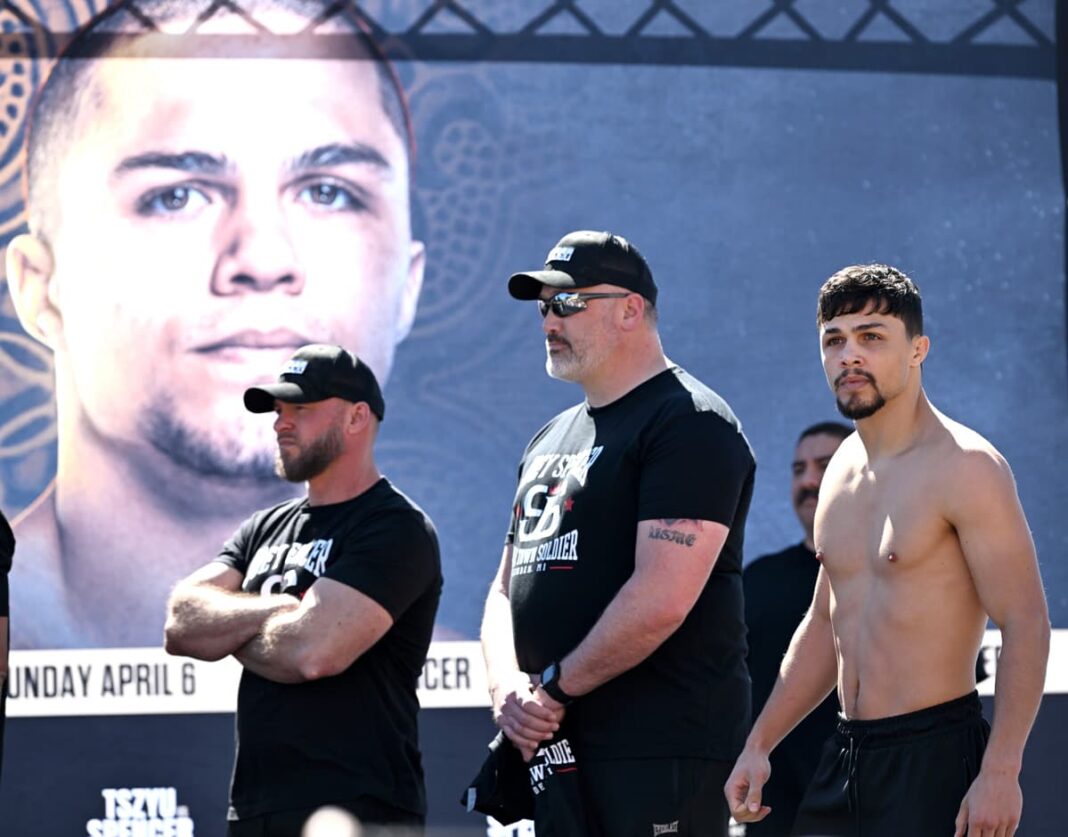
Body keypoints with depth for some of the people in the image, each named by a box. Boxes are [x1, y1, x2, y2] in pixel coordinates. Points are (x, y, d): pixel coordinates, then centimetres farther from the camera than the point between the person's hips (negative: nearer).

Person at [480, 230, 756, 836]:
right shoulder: (551, 440, 21)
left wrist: (555, 685, -11)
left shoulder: (689, 423, -9)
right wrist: (507, 685, 1)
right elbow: (507, 589, 22)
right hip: (556, 744, 9)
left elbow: (661, 600, -20)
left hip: (661, 748, -9)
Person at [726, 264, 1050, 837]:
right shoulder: (843, 469, 14)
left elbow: (1026, 625, -16)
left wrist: (1000, 772, -22)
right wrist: (758, 745, 19)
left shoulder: (965, 467, -11)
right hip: (847, 757, 8)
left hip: (935, 755, -8)